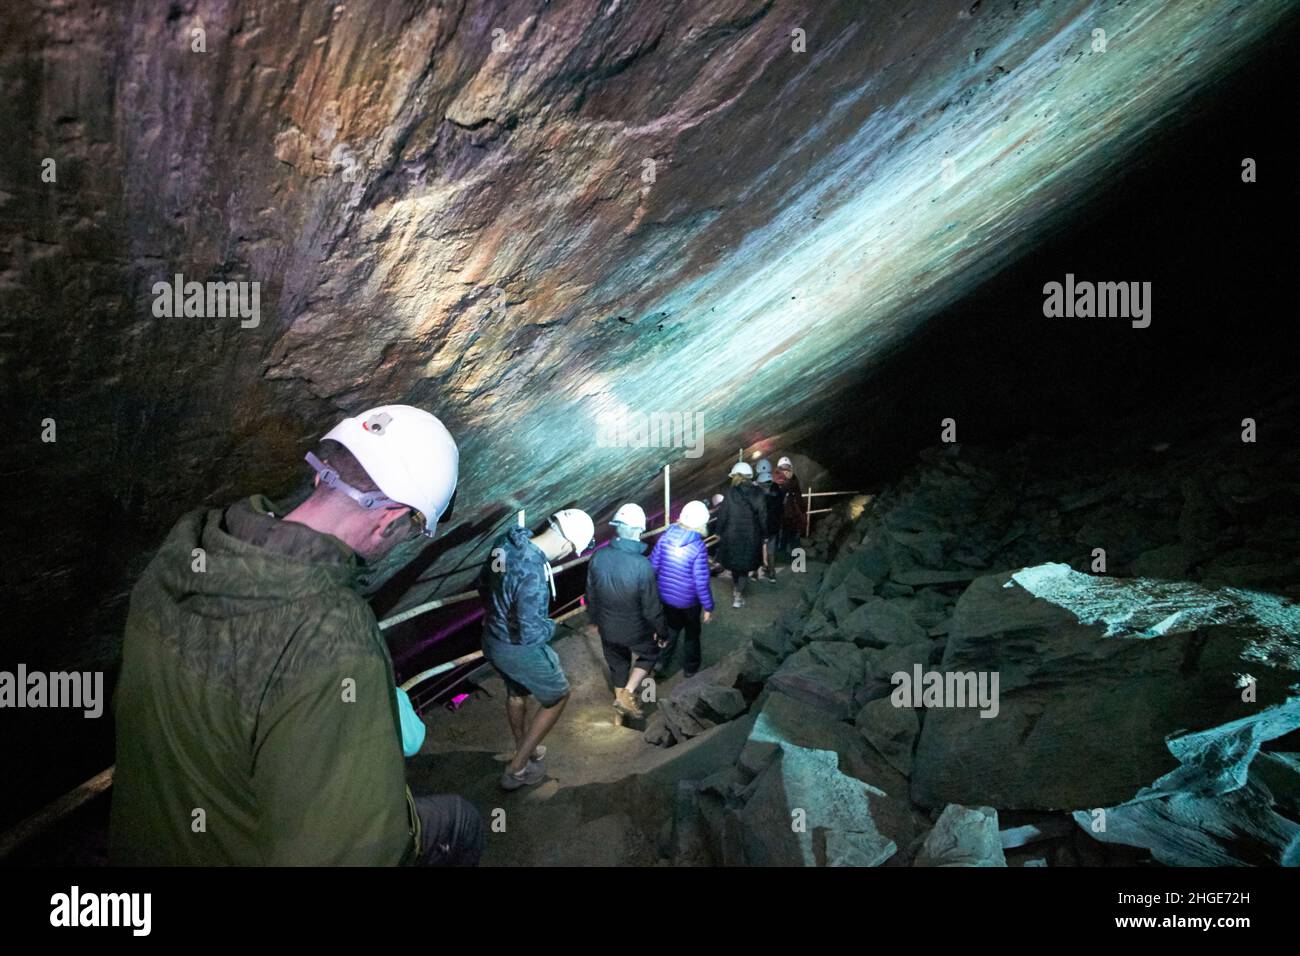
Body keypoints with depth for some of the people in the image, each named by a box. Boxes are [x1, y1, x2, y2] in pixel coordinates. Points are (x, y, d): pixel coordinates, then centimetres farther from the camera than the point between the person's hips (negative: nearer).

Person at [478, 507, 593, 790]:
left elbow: (483, 582, 7)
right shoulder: (533, 574, -36)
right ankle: (517, 769, 22)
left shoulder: (506, 542, -10)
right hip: (518, 649, -8)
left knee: (516, 693, 31)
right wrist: (550, 626, -9)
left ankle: (523, 749, 55)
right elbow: (531, 632, -30)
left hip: (492, 639, 8)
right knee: (558, 696, 17)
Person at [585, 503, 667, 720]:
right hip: (635, 629, -4)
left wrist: (596, 620, 17)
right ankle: (627, 694, 16)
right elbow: (652, 607, -21)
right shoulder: (642, 565, -31)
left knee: (617, 663, 27)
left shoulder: (599, 556, -17)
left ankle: (621, 700, 45)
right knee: (650, 654, 26)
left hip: (607, 627, 4)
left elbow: (591, 595, -2)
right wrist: (662, 631, -3)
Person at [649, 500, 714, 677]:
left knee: (670, 629, 28)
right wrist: (708, 607, -10)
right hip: (688, 601, -3)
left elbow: (653, 566, -3)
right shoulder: (698, 547, -26)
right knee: (692, 634, 23)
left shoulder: (666, 537, -13)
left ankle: (661, 662, 37)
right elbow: (701, 582, -22)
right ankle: (690, 668, 39)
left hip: (665, 596, 4)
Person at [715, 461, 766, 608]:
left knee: (734, 563, 20)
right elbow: (763, 515, -2)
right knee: (745, 566, 11)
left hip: (732, 534, -1)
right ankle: (738, 594, 3)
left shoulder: (731, 492, -12)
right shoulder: (758, 493, -5)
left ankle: (736, 589, 35)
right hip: (751, 535, 1)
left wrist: (719, 532, 4)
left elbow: (723, 514, -9)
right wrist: (763, 535, 9)